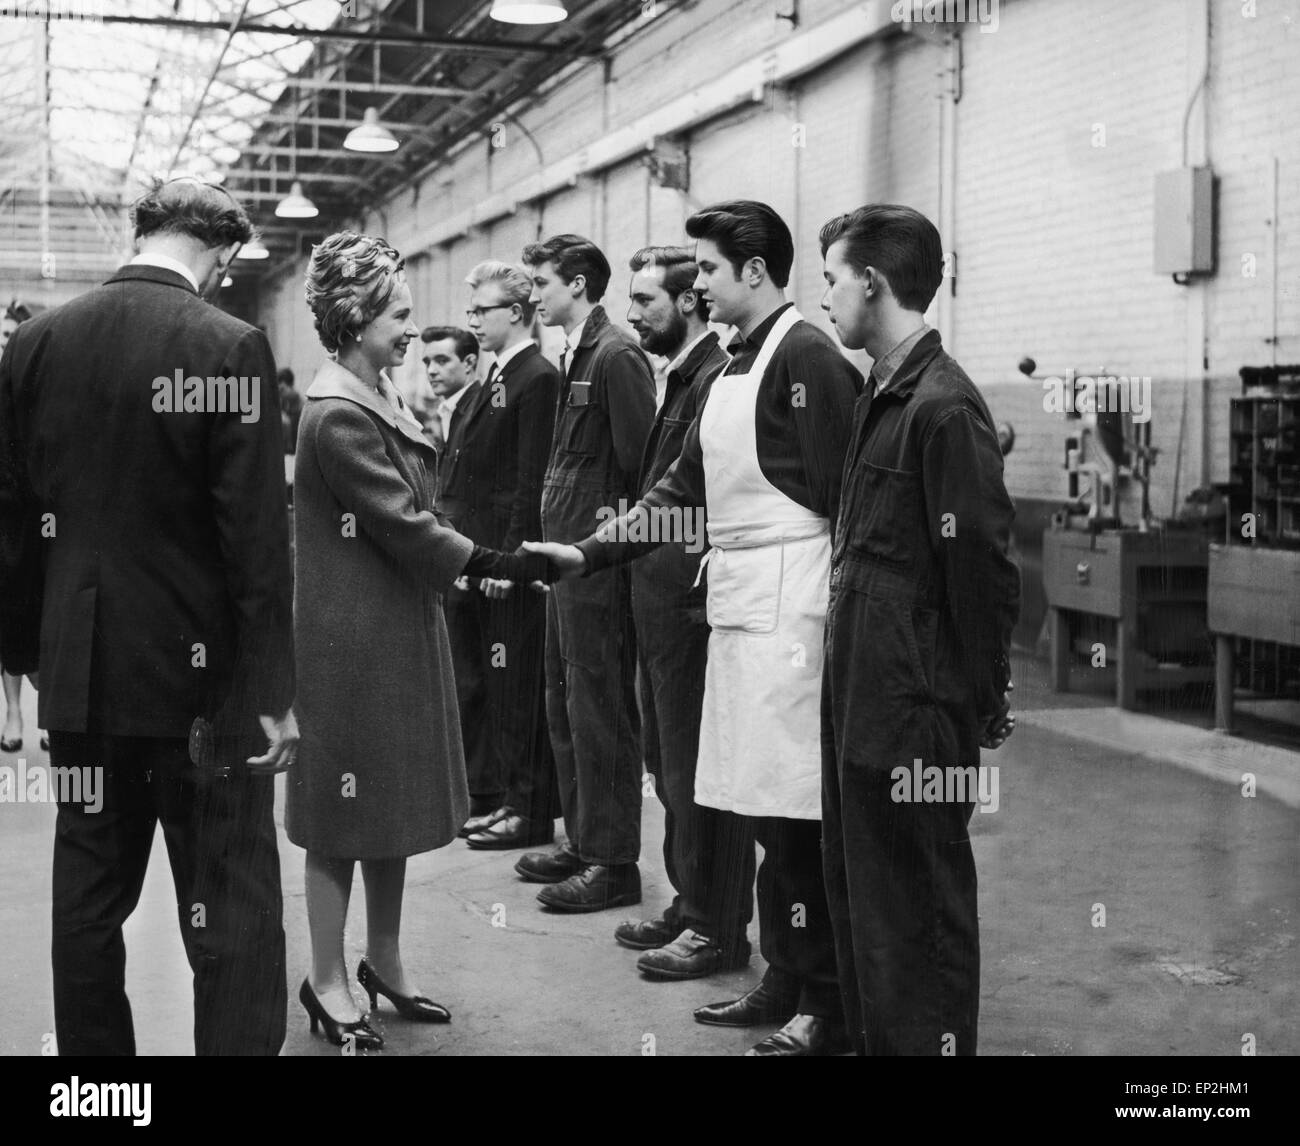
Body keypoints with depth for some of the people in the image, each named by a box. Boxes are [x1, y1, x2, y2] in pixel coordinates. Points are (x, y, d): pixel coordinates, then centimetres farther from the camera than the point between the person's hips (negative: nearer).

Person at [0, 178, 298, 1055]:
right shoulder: (229, 347, -13)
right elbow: (256, 537, -14)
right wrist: (271, 691, -10)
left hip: (80, 675, 5)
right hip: (200, 668, -5)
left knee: (88, 900, 15)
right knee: (233, 910, 1)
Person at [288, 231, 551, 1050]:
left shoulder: (382, 394, 9)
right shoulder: (338, 415, -19)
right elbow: (405, 525, -22)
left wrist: (472, 561, 7)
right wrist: (500, 564, -21)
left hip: (401, 625, 9)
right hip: (354, 635, -9)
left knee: (393, 797, 15)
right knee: (347, 808, 2)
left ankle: (385, 962, 28)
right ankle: (329, 983, 14)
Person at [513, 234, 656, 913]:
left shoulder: (616, 356, -14)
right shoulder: (575, 356, 15)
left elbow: (639, 460, -18)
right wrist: (557, 538, 13)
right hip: (566, 552, 10)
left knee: (600, 709, -3)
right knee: (565, 704, 16)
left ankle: (613, 862, 5)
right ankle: (582, 839, 27)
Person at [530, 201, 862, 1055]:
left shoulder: (807, 356, -13)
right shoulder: (735, 365, 16)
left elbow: (842, 499, -16)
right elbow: (685, 486, 17)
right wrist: (588, 554, 11)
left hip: (792, 607, -9)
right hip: (739, 604, 9)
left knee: (798, 815, -3)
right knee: (763, 808, 13)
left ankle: (829, 1004, 8)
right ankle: (787, 979, 24)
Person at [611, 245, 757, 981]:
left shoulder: (719, 379, -16)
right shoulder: (682, 378, 14)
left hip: (692, 603, -10)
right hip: (661, 599, 10)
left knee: (697, 771, -1)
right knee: (669, 763, 17)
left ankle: (718, 930, 10)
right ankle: (690, 906, 29)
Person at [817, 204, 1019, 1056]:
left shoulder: (945, 407, -17)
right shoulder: (883, 396, 11)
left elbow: (983, 571, -18)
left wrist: (981, 706, -12)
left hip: (916, 708, -9)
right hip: (862, 696, 9)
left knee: (919, 913, 2)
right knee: (857, 891, 18)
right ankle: (872, 1038, 32)